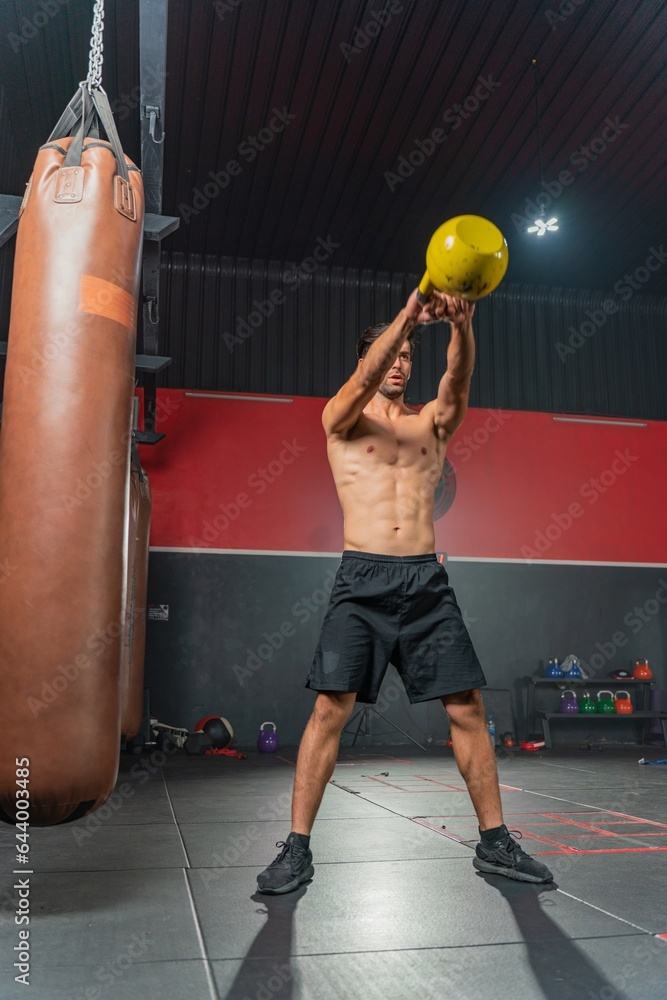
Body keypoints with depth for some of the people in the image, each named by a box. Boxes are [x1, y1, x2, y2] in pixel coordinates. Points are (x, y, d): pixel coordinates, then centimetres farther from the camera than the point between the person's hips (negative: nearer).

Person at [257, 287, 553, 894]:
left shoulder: (432, 422, 15)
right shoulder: (342, 418, 8)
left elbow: (458, 381, -6)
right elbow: (366, 379, -13)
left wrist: (461, 324, -26)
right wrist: (408, 314, -26)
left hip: (427, 581, 3)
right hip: (362, 580, -2)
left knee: (468, 708, 2)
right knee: (330, 708, -9)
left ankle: (494, 842, 16)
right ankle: (297, 850, 2)